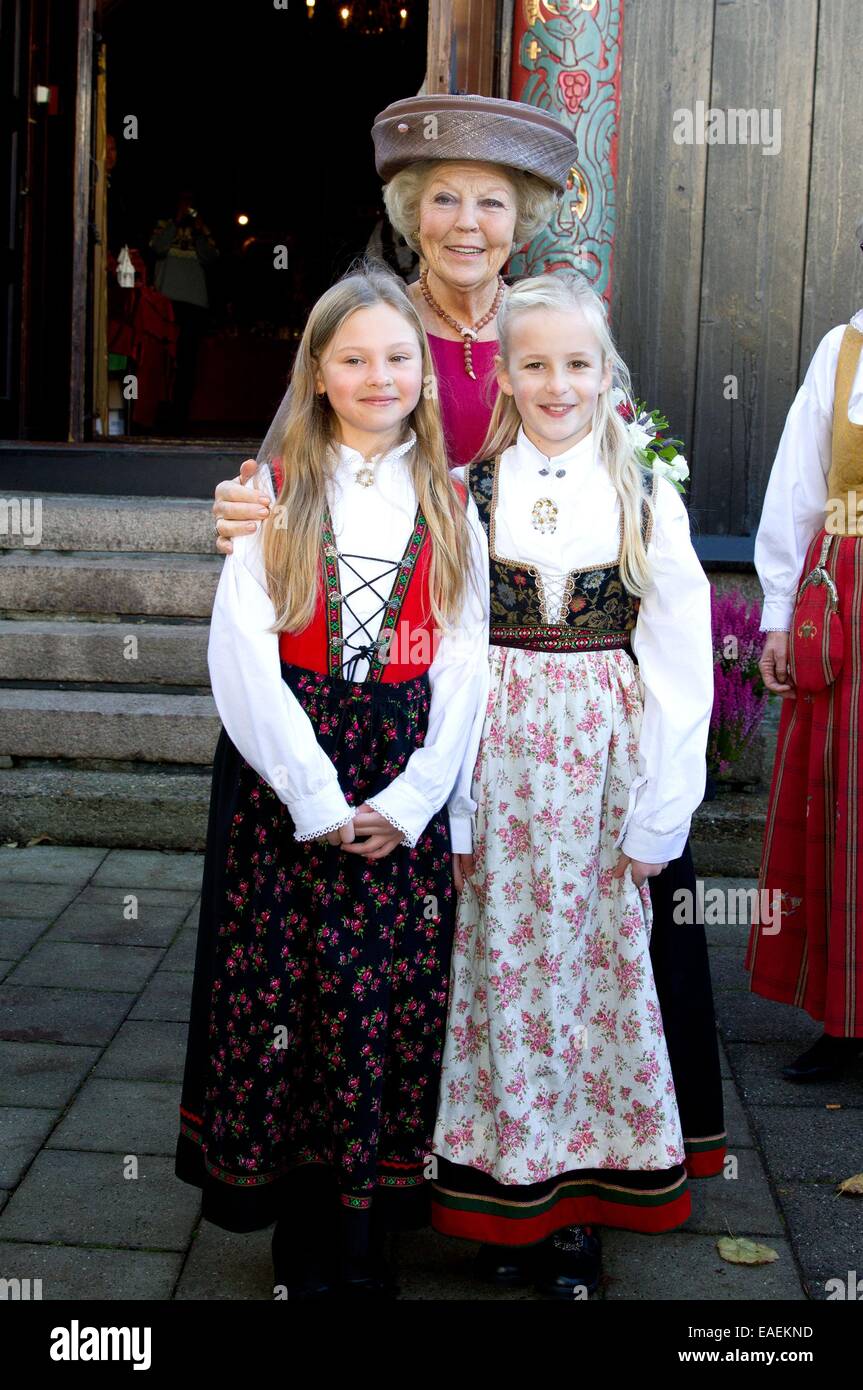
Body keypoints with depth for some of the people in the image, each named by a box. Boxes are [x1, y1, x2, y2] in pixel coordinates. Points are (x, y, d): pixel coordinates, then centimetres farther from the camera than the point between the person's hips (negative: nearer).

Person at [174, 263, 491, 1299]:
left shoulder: (450, 504, 8)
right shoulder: (279, 494, 3)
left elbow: (466, 660, 3)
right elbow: (242, 652, -6)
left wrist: (411, 798, -9)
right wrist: (317, 798, -12)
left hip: (406, 792, 1)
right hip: (287, 776, -1)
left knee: (392, 995, 1)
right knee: (285, 986, 0)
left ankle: (363, 1231, 13)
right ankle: (298, 1227, 14)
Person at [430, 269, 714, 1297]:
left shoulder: (647, 499, 2)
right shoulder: (463, 494, 1)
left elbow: (680, 665, 1)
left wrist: (661, 811, -3)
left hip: (605, 762, 0)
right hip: (497, 760, 0)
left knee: (599, 958, 4)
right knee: (506, 959, 5)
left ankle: (582, 1199, 17)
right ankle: (509, 1190, 19)